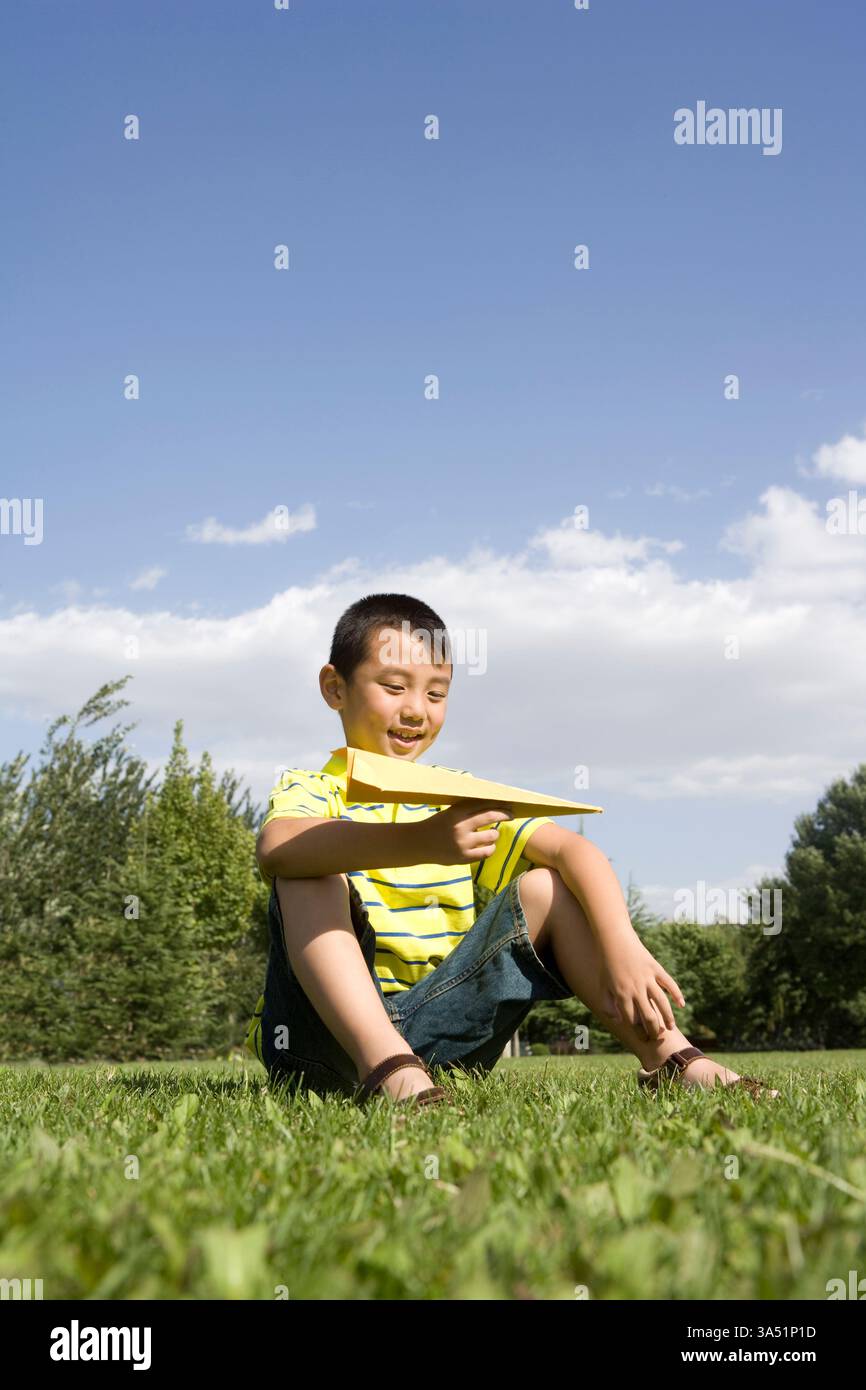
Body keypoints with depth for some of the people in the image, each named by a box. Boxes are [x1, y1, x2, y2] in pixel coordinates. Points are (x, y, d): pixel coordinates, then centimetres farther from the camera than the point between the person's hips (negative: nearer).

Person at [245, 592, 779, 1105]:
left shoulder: (462, 795, 11)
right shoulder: (310, 790, -2)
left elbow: (573, 849, -4)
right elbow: (274, 849, -29)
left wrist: (623, 948, -25)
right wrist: (422, 842, -44)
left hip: (440, 1030, 4)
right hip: (326, 1038, -3)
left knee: (543, 886, -7)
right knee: (312, 876, -26)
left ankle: (668, 1057, -16)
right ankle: (390, 1072, -45)